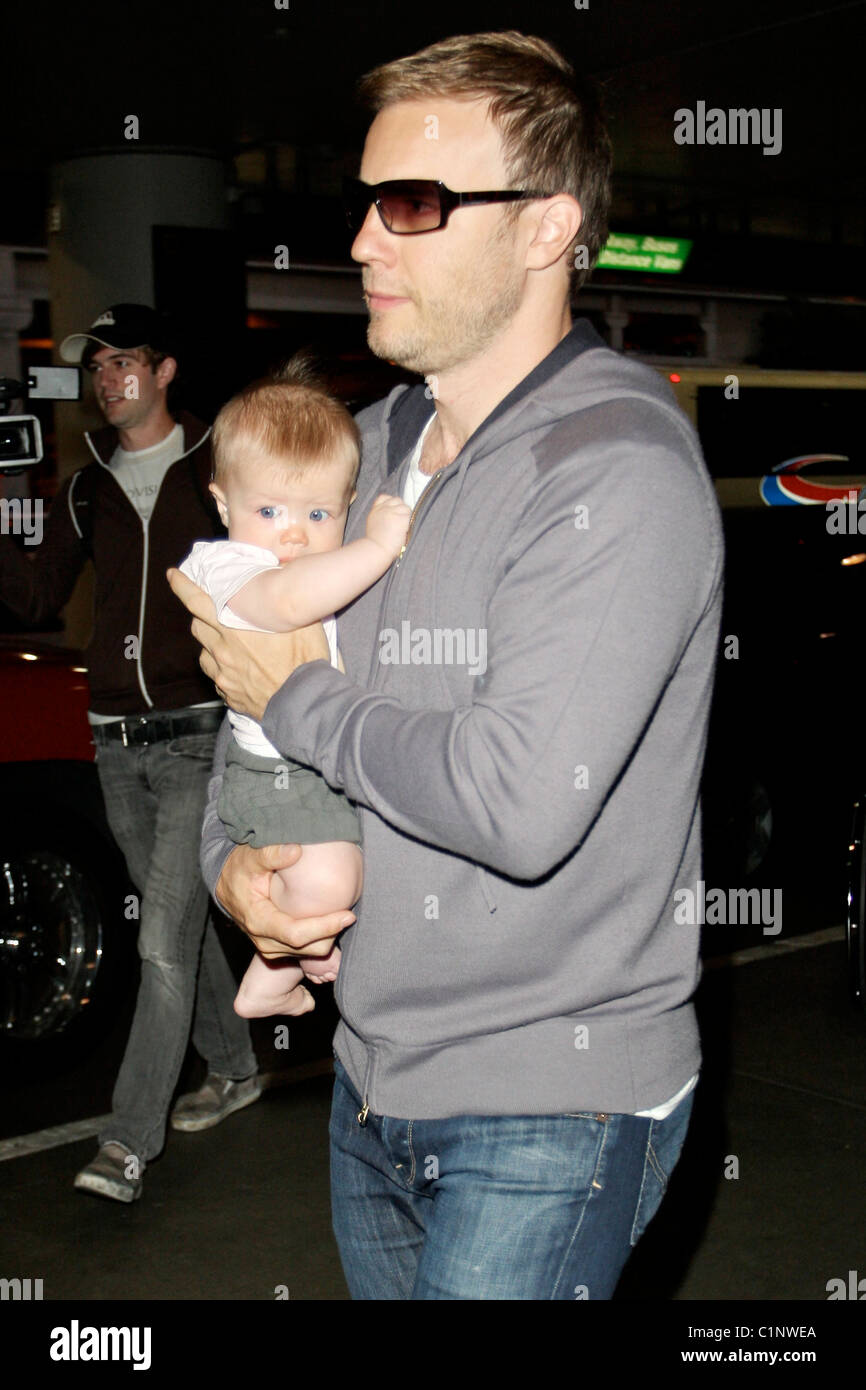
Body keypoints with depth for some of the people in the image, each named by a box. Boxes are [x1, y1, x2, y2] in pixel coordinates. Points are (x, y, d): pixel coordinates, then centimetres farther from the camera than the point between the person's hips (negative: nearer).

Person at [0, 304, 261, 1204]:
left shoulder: (217, 469, -1)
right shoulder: (87, 489, 13)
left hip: (199, 732, -5)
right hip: (117, 741, 6)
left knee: (164, 941, -9)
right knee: (179, 922, 16)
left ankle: (129, 1144, -5)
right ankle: (233, 1069, 35)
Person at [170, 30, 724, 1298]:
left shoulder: (620, 469, -20)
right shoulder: (371, 445, 6)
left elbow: (519, 803, -29)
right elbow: (258, 681, 17)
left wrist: (297, 701, -14)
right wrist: (230, 857, -2)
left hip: (551, 1110, -7)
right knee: (383, 1288, 22)